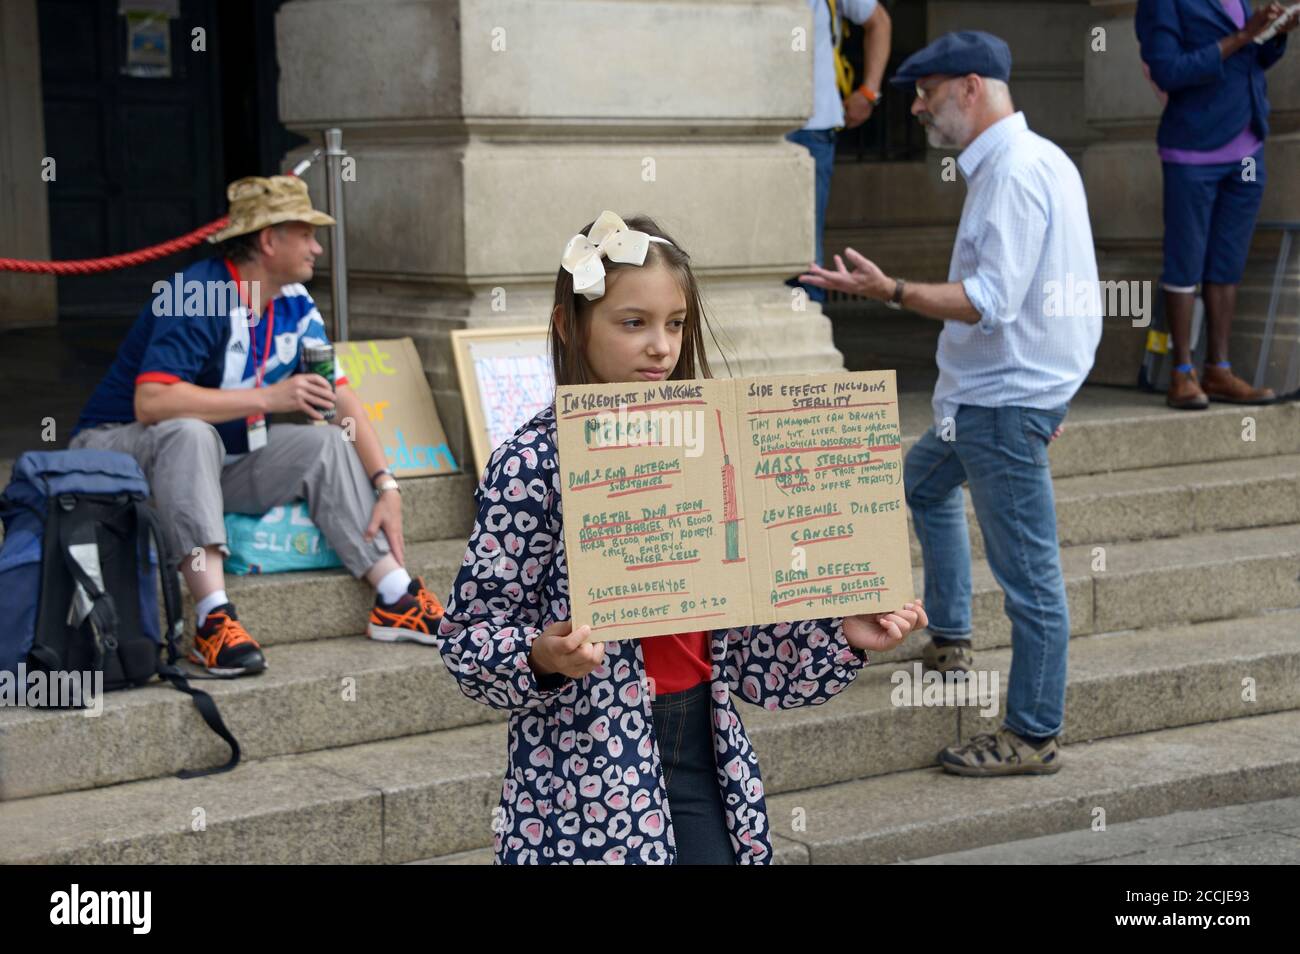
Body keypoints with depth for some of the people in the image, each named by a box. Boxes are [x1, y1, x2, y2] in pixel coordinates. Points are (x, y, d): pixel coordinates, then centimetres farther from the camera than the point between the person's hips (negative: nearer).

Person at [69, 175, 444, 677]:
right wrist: (267, 397, -33)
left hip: (215, 463, 8)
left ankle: (396, 599, -16)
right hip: (117, 445, -7)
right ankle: (213, 619, -44)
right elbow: (151, 402, -36)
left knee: (325, 442, -10)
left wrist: (386, 486, -11)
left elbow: (340, 398, 2)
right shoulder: (198, 296, -24)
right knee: (192, 433, -38)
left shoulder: (294, 305, 2)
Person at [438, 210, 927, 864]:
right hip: (589, 780, -5)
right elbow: (468, 634, -9)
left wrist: (842, 635, -2)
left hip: (705, 756, 5)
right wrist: (544, 657, -27)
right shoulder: (533, 463, -10)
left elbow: (736, 626, 10)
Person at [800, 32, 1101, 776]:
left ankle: (1035, 737, 3)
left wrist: (892, 292, -31)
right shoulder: (1035, 159, 13)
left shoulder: (1014, 172, -20)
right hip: (989, 392, 12)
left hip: (1007, 403, -12)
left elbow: (993, 301, -27)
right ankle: (951, 638, 38)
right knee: (925, 481, 32)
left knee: (1029, 574, -5)